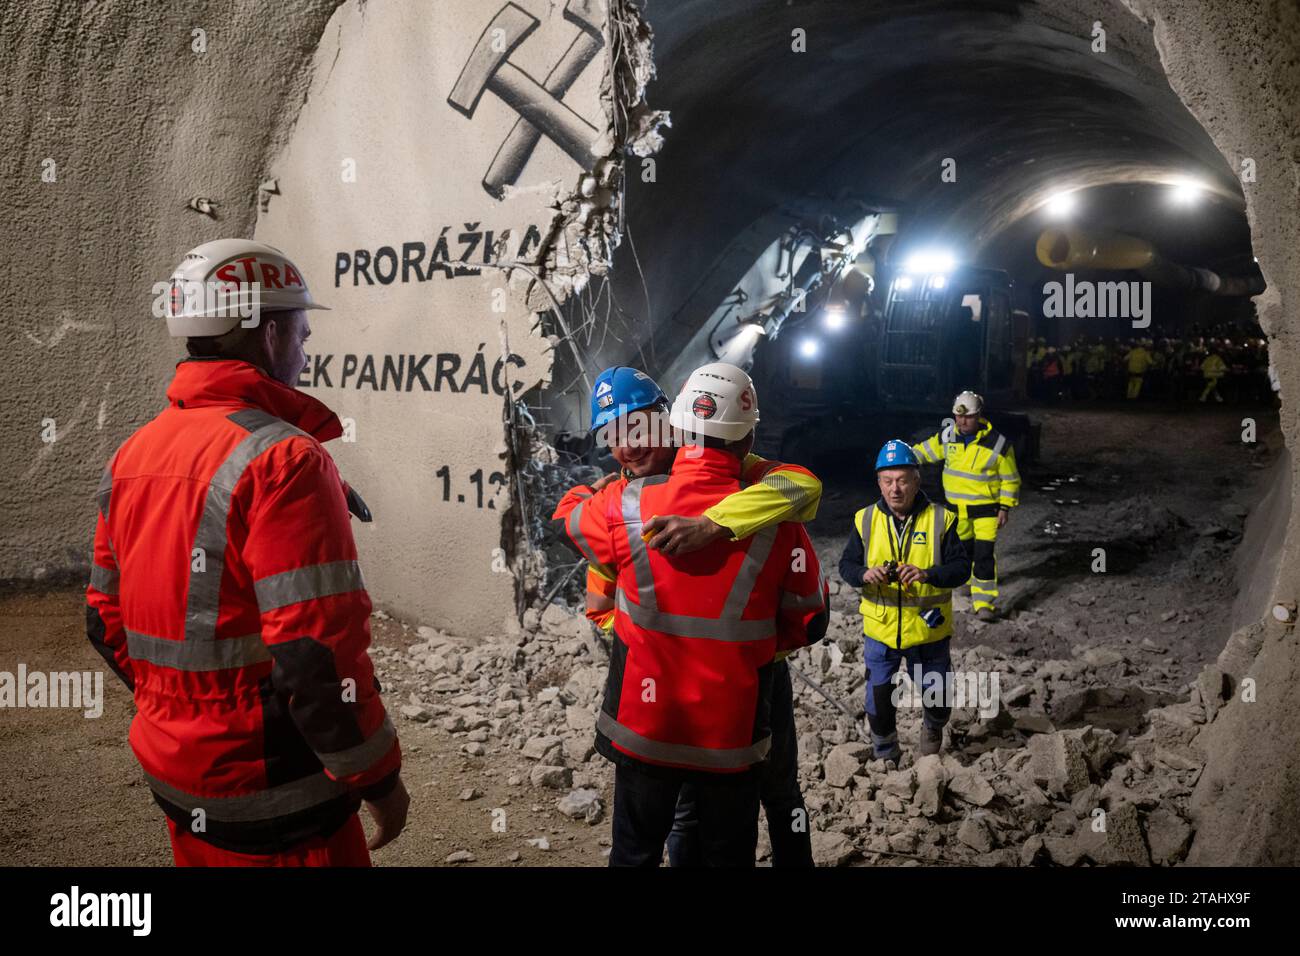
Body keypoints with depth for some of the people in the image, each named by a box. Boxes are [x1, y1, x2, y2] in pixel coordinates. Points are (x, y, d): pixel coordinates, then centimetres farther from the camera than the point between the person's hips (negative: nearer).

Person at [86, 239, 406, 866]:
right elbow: (317, 654, -25)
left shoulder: (133, 455, 5)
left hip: (174, 775, 8)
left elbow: (106, 619, 12)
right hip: (269, 800, -8)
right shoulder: (282, 459, -21)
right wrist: (377, 777, -13)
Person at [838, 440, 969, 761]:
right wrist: (865, 574, -25)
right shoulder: (866, 520, -3)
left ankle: (932, 728, 49)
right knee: (879, 698, 10)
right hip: (880, 630, 1)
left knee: (936, 697, 14)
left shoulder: (940, 519, -9)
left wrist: (928, 574, -31)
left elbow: (962, 567, -12)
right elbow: (846, 564, -1)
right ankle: (885, 756, 34)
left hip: (929, 630, -1)